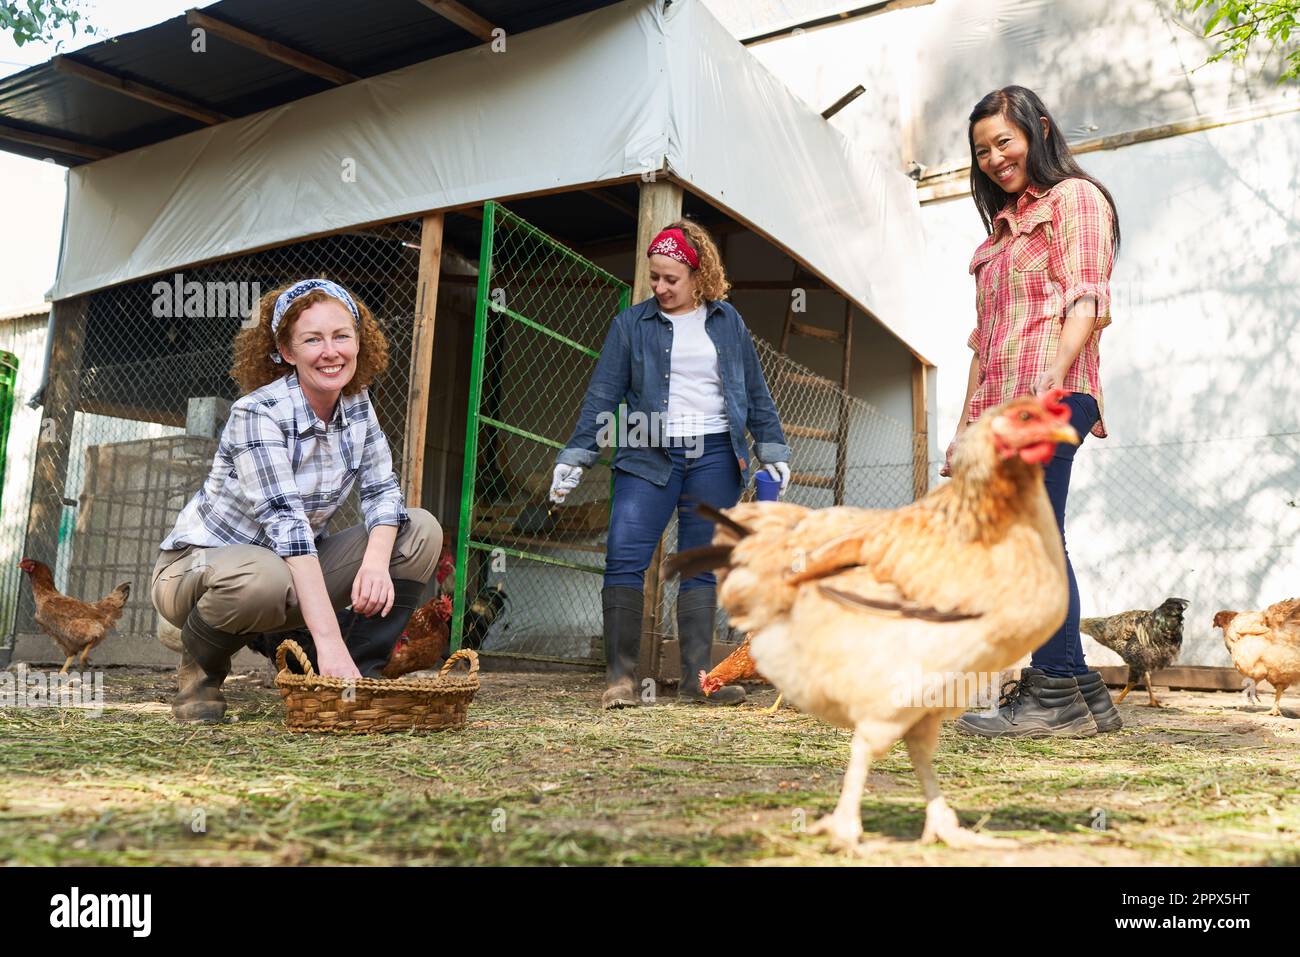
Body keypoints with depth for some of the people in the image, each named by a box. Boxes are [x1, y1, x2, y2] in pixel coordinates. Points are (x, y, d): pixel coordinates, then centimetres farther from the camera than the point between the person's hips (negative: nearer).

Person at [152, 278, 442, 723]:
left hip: (297, 569, 6)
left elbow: (383, 491, -6)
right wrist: (329, 640, -41)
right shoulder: (257, 413, -23)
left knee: (421, 529, -10)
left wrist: (376, 561, -30)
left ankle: (360, 674, -9)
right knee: (263, 579, -42)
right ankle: (200, 670, -7)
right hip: (198, 565, -6)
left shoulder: (357, 406, -3)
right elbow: (285, 522, -33)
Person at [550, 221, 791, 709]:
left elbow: (755, 392, 14)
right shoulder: (632, 324, 5)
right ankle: (619, 677, -3)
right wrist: (574, 457, -4)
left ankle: (697, 678, 10)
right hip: (649, 456, -1)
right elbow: (603, 394, 2)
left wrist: (772, 449, 8)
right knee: (624, 559, -11)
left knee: (702, 566, 4)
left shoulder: (727, 321, 10)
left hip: (714, 456, 2)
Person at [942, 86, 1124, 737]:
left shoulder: (1075, 197, 5)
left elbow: (1086, 301, -8)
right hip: (999, 404, 8)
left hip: (1049, 396, -8)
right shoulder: (1003, 225, 29)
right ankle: (1077, 696, 9)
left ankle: (1058, 693, -10)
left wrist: (1051, 386, -22)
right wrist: (966, 424, 18)